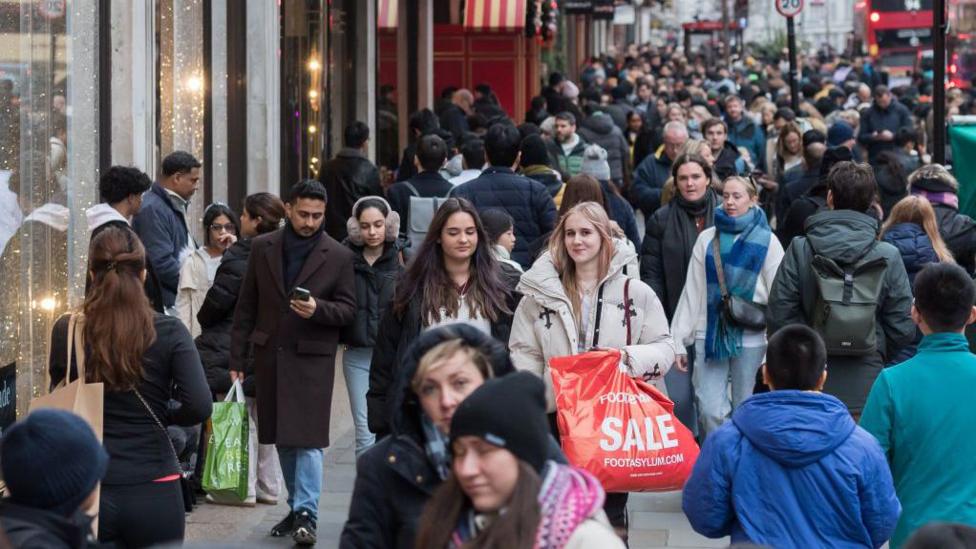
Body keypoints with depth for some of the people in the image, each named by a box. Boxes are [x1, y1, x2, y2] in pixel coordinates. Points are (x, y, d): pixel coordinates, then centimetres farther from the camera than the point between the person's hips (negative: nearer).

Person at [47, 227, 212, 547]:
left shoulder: (66, 332, -4)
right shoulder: (168, 333, -5)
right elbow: (199, 407, -12)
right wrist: (164, 414, 7)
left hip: (89, 493, 0)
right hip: (154, 492, 0)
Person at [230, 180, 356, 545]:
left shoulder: (338, 256, -2)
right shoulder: (263, 248, 5)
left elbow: (347, 309, 2)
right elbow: (246, 306, 8)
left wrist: (318, 309, -20)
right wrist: (237, 359, 5)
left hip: (312, 358, -3)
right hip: (270, 356, 4)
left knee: (307, 438, -10)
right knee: (283, 438, 11)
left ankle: (306, 515, -9)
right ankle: (298, 507, 21)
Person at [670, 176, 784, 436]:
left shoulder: (766, 240, 3)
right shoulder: (707, 238, 10)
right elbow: (692, 291, 8)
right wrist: (679, 339, 2)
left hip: (750, 336, -2)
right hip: (710, 334, 2)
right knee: (710, 410, -7)